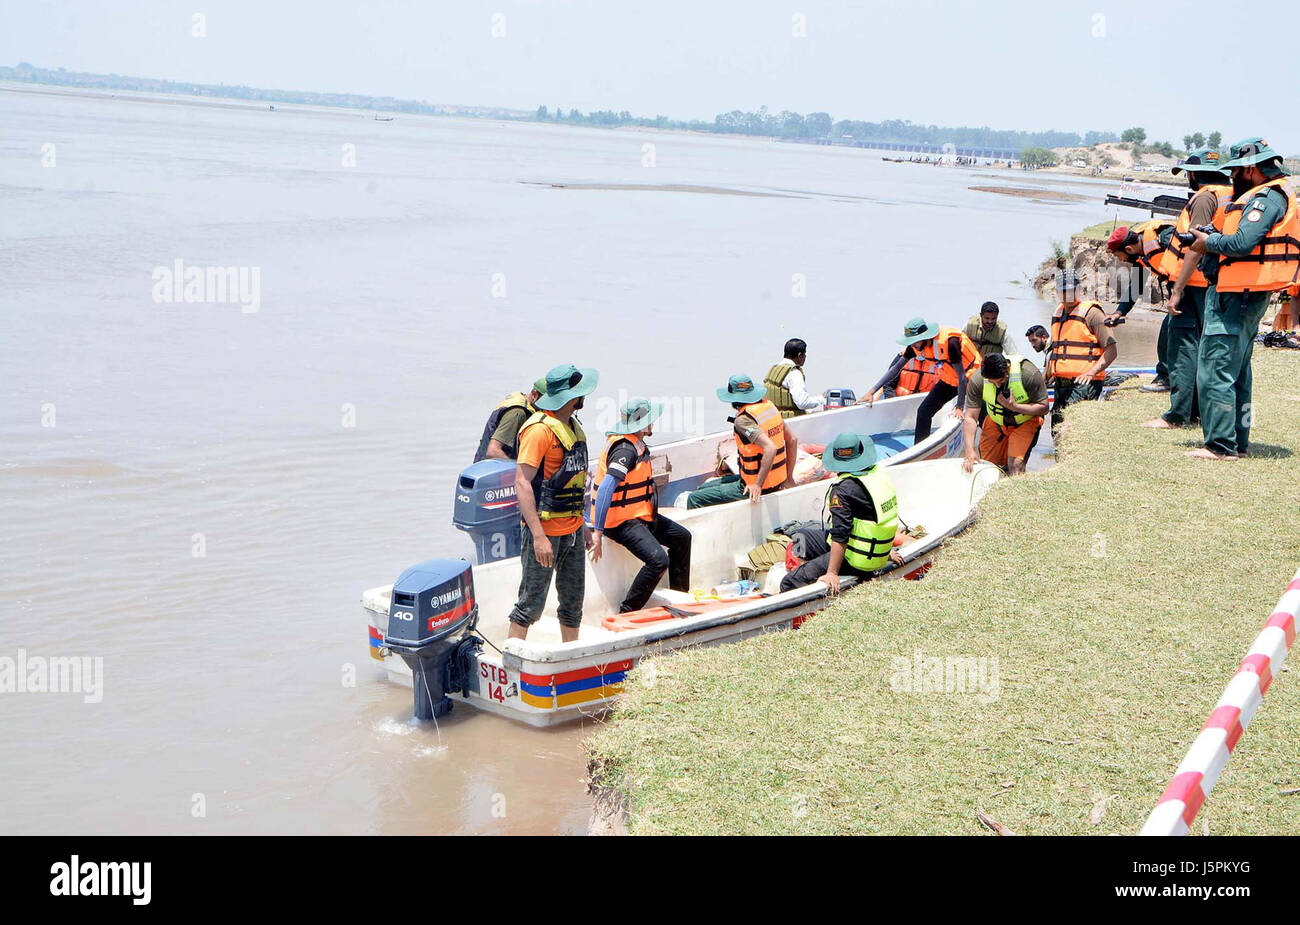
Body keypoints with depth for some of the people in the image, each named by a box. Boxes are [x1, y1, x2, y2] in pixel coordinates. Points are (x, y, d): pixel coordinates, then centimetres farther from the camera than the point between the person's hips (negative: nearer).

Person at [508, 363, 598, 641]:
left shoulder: (573, 426, 12)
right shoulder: (539, 429, -16)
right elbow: (522, 484, -21)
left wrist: (582, 524, 21)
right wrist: (538, 536, -26)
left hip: (572, 528, 9)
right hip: (544, 530, -8)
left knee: (573, 600, 13)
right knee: (532, 602, -4)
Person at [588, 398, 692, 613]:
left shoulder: (634, 444, 10)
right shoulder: (625, 449, -23)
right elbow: (605, 489, -31)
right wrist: (597, 532, -34)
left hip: (639, 515, 11)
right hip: (622, 522, -11)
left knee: (681, 537, 19)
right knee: (658, 560, -27)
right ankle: (627, 612, -16)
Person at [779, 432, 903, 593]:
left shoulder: (844, 489, -21)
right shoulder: (880, 474, 3)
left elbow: (840, 535, -24)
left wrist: (832, 573, -21)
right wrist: (886, 550, 26)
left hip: (856, 563, -9)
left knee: (789, 583, -11)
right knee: (799, 538, 22)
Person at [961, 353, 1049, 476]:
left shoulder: (1029, 374, -28)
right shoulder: (977, 380, -23)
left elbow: (1043, 408, -18)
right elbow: (970, 418, -21)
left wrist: (1014, 406, -33)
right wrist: (970, 452, -30)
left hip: (1026, 422, -3)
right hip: (995, 423, 3)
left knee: (1015, 464, -21)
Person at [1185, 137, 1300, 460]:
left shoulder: (1268, 197, -14)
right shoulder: (1271, 195, 19)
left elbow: (1241, 243, -25)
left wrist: (1207, 242, -9)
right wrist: (1211, 237, 4)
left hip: (1235, 299, -11)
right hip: (1248, 296, 11)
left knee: (1214, 373, -9)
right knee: (1237, 373, 17)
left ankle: (1221, 445, -6)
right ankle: (1238, 441, 25)